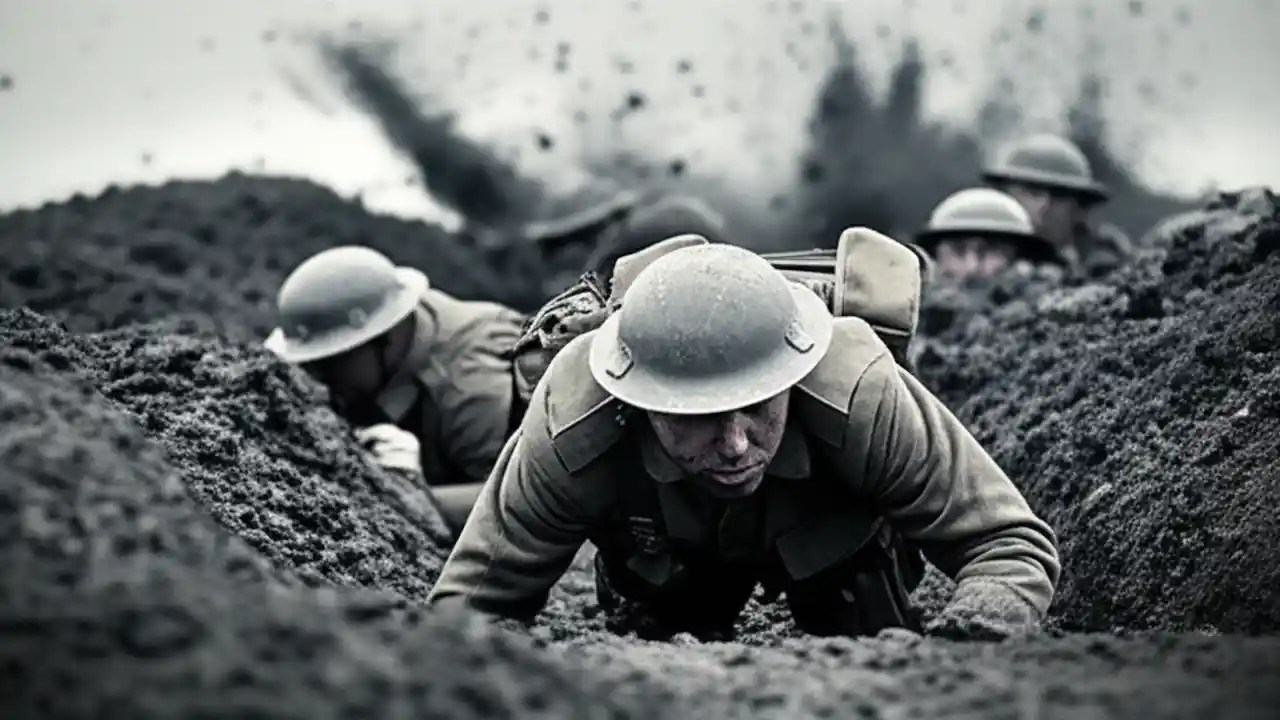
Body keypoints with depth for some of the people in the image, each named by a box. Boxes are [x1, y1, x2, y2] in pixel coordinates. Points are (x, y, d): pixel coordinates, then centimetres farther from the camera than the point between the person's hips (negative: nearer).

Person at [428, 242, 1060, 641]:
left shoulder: (863, 398, -46)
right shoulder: (574, 429, -43)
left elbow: (1014, 547, -37)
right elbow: (474, 596, -31)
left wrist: (956, 647, -60)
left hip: (841, 542, 0)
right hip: (662, 557, 1)